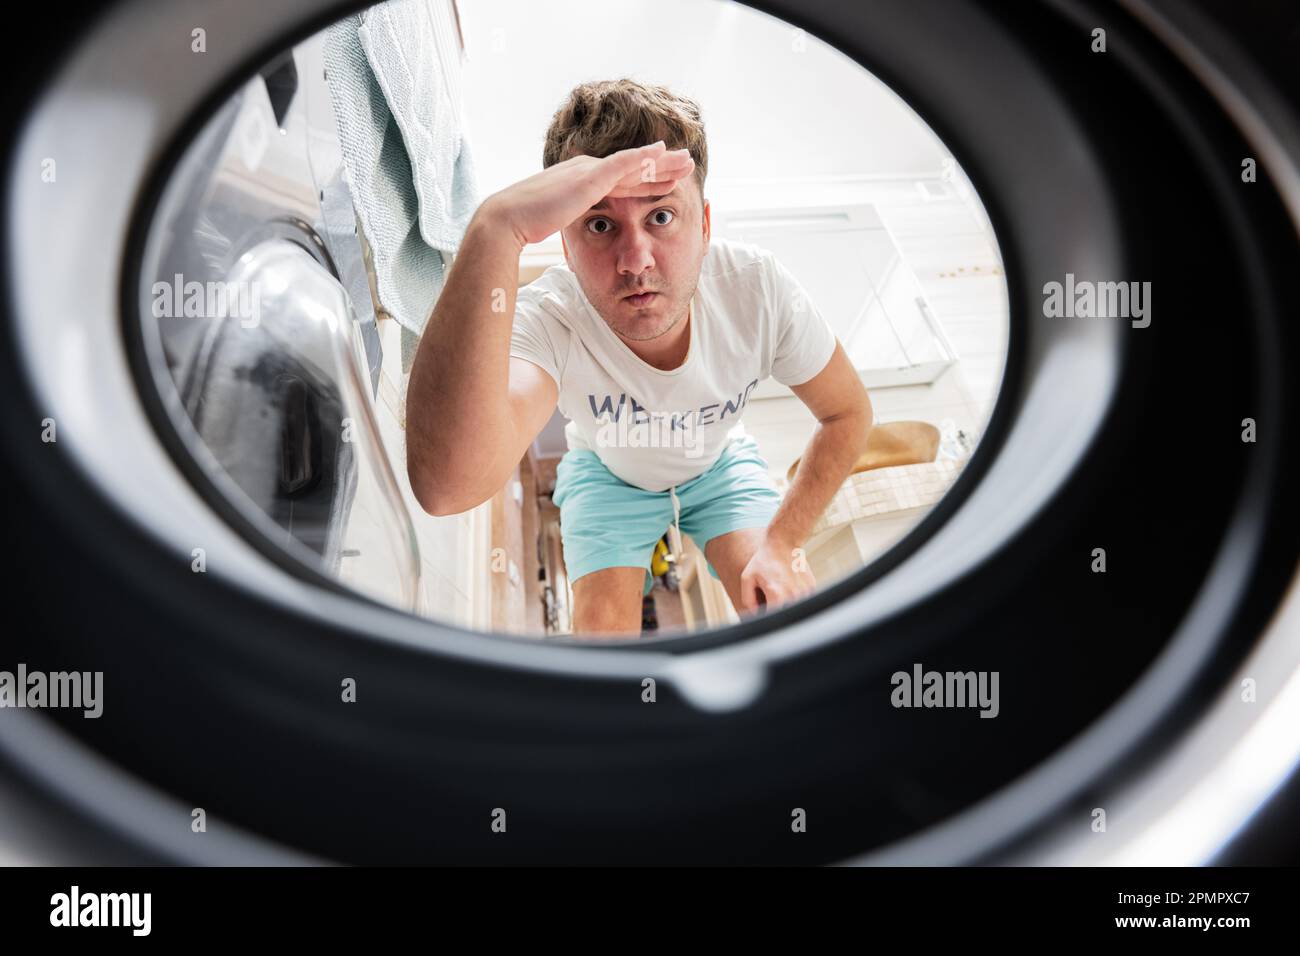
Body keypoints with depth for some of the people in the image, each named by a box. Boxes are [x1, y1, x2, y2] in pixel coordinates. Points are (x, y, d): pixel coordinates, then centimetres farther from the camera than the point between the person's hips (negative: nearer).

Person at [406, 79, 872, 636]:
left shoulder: (757, 289, -32)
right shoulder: (547, 320, -39)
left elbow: (848, 413, -13)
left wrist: (782, 544, -24)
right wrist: (495, 231, -70)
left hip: (720, 465, 1)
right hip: (608, 473, -1)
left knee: (794, 622, -18)